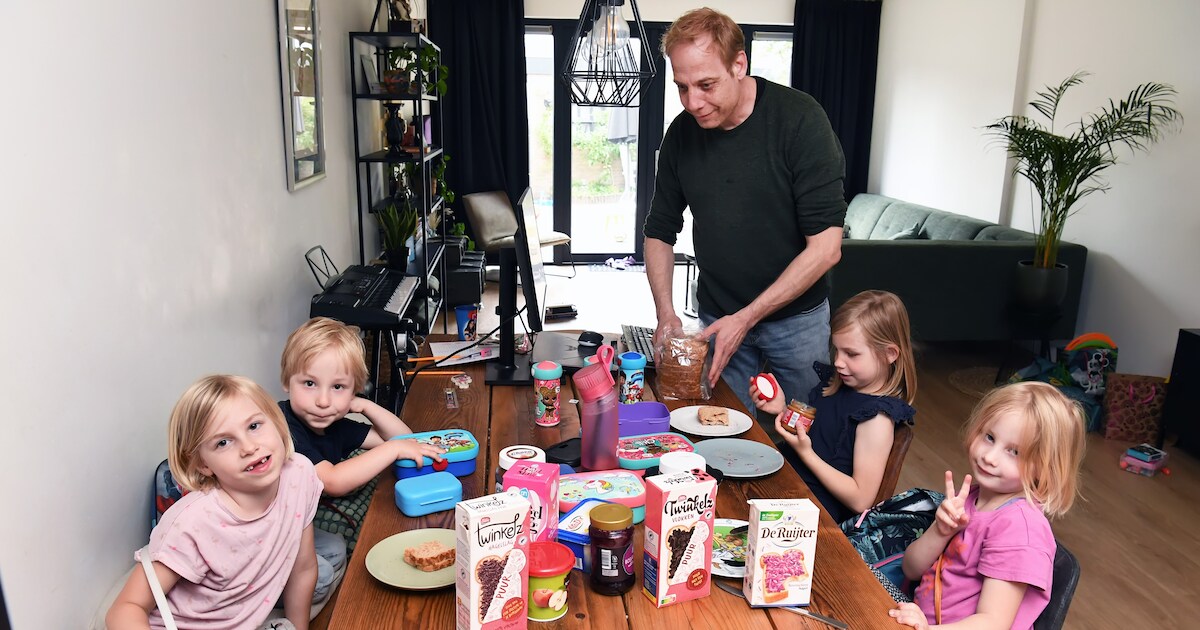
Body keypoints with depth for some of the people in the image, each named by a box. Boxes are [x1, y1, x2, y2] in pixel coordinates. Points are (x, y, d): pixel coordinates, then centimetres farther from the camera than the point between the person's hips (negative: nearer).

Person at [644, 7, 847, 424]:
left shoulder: (798, 119, -18)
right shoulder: (681, 133, -6)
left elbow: (826, 247, -20)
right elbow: (659, 233, 6)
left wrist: (746, 318, -21)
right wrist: (665, 314, -8)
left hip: (795, 315, -2)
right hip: (718, 317, 3)